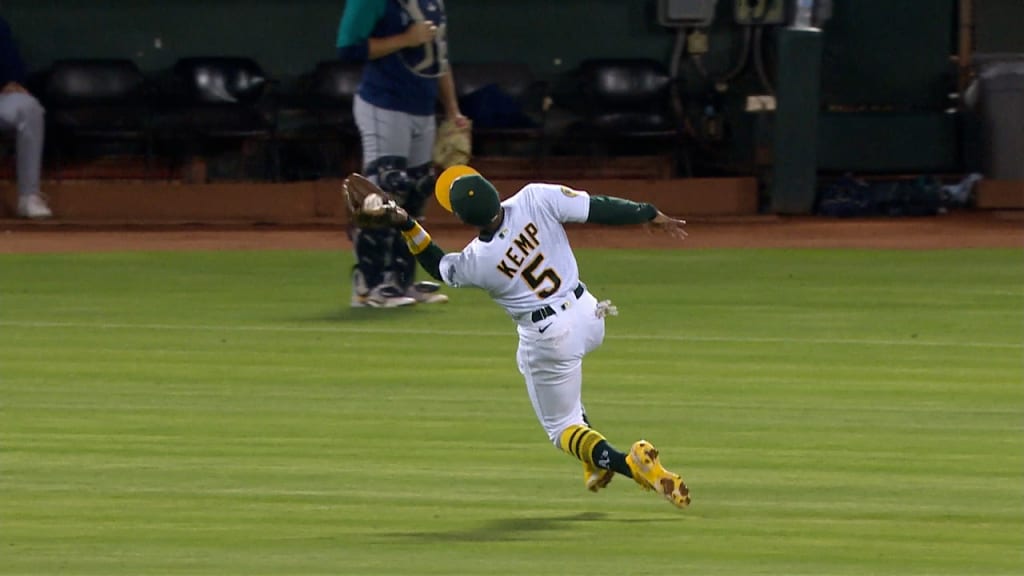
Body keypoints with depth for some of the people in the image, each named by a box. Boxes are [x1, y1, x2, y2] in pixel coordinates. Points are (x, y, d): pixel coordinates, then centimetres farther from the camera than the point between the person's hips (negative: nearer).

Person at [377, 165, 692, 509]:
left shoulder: (475, 263, -18)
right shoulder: (536, 199, -16)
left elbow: (437, 265, 4)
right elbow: (600, 208, -10)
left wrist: (407, 227, 8)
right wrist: (649, 215, 3)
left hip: (549, 337, -5)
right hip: (589, 315, 5)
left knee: (562, 426, 15)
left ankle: (630, 464, -13)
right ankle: (597, 460, 26)